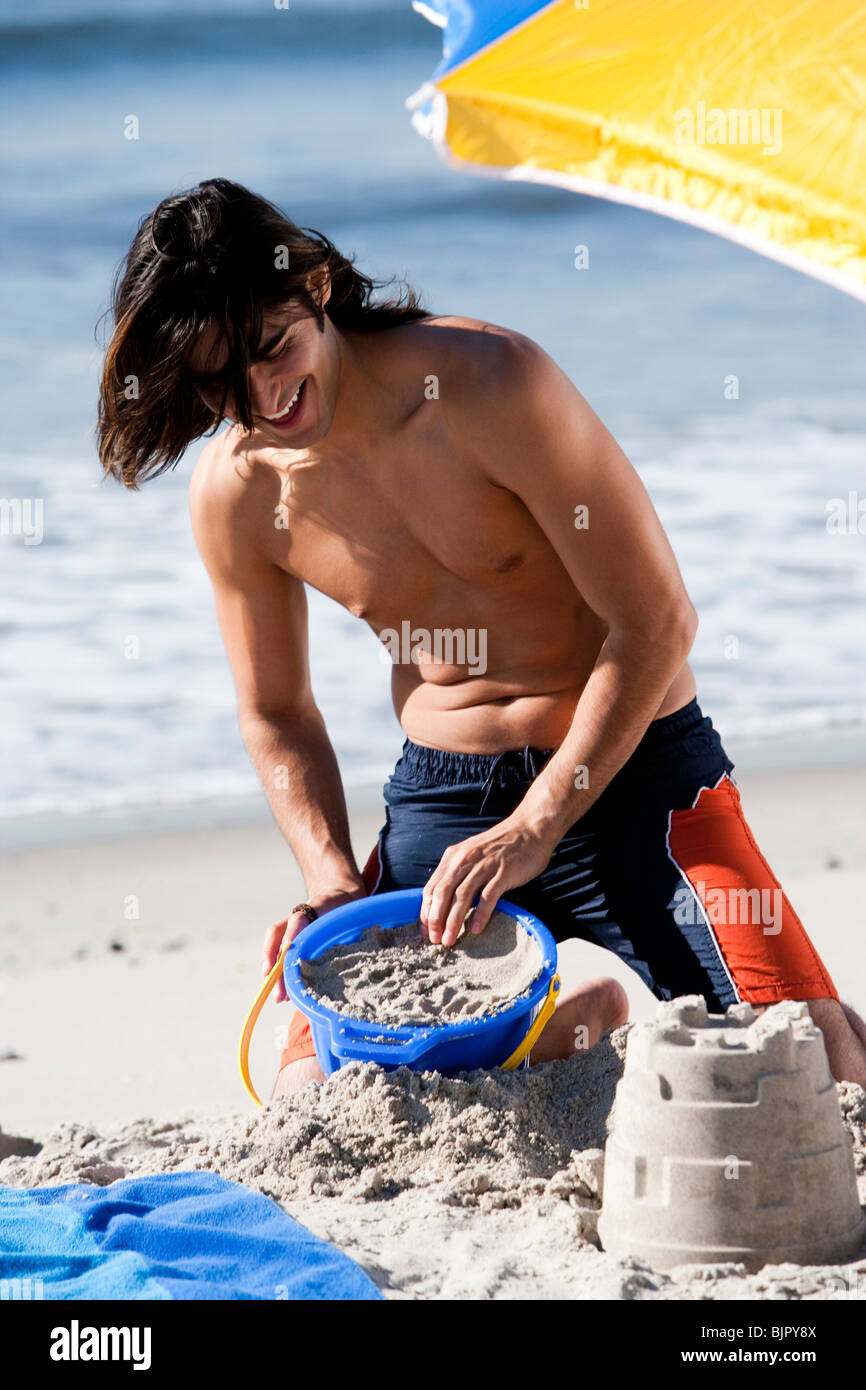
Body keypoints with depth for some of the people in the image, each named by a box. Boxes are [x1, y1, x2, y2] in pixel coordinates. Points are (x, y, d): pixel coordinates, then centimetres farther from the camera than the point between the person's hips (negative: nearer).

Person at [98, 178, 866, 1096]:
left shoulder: (489, 384, -19)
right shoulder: (234, 494, -5)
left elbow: (656, 623, -17)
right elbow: (276, 713, 12)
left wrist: (533, 830, -21)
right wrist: (336, 885, -5)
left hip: (631, 771, -4)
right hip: (440, 794, 4)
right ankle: (582, 1024, 15)